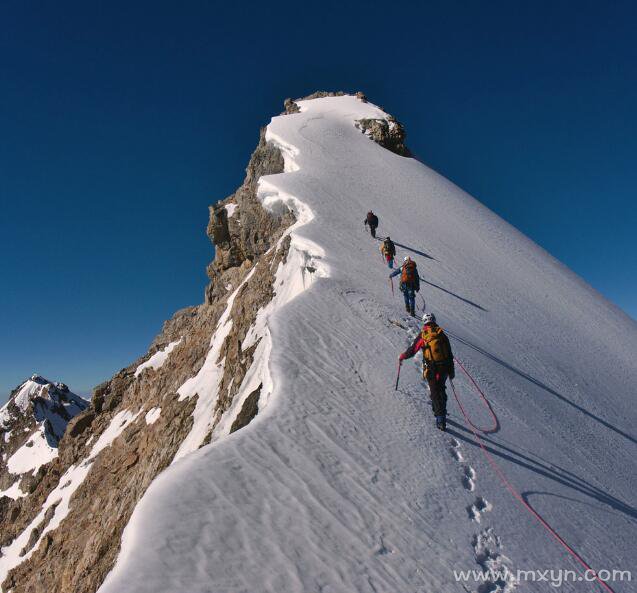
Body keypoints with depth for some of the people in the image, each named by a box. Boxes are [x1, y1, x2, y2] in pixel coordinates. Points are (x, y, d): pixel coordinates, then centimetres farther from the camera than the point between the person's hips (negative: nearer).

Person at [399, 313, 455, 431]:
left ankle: (440, 418, -5)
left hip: (431, 370, -3)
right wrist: (452, 371, 16)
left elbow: (412, 350, 0)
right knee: (441, 389, 22)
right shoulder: (441, 334, 5)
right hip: (444, 368, 3)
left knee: (435, 392, 1)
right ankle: (439, 410, 31)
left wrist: (401, 357, 20)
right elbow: (449, 354, 8)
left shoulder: (423, 335, -4)